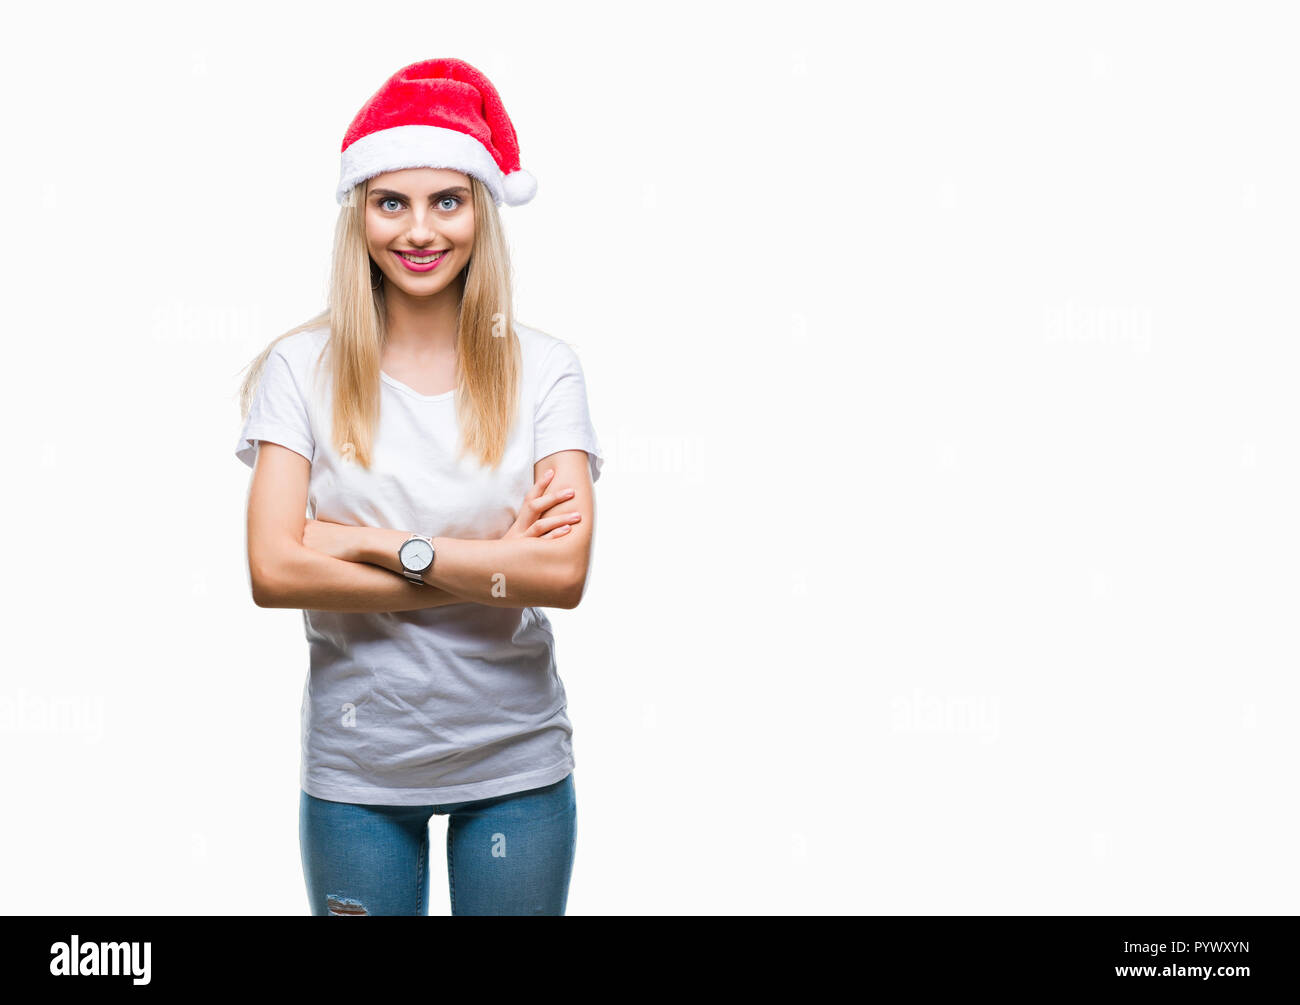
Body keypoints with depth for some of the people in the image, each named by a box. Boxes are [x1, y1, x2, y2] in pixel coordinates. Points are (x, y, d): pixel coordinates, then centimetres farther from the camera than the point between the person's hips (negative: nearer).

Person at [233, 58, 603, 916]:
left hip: (516, 768, 0)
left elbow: (566, 572, -14)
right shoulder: (303, 368, -4)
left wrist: (375, 543, -15)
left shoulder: (543, 370, -4)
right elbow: (273, 571, -14)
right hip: (354, 769, 0)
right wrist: (495, 569, -15)